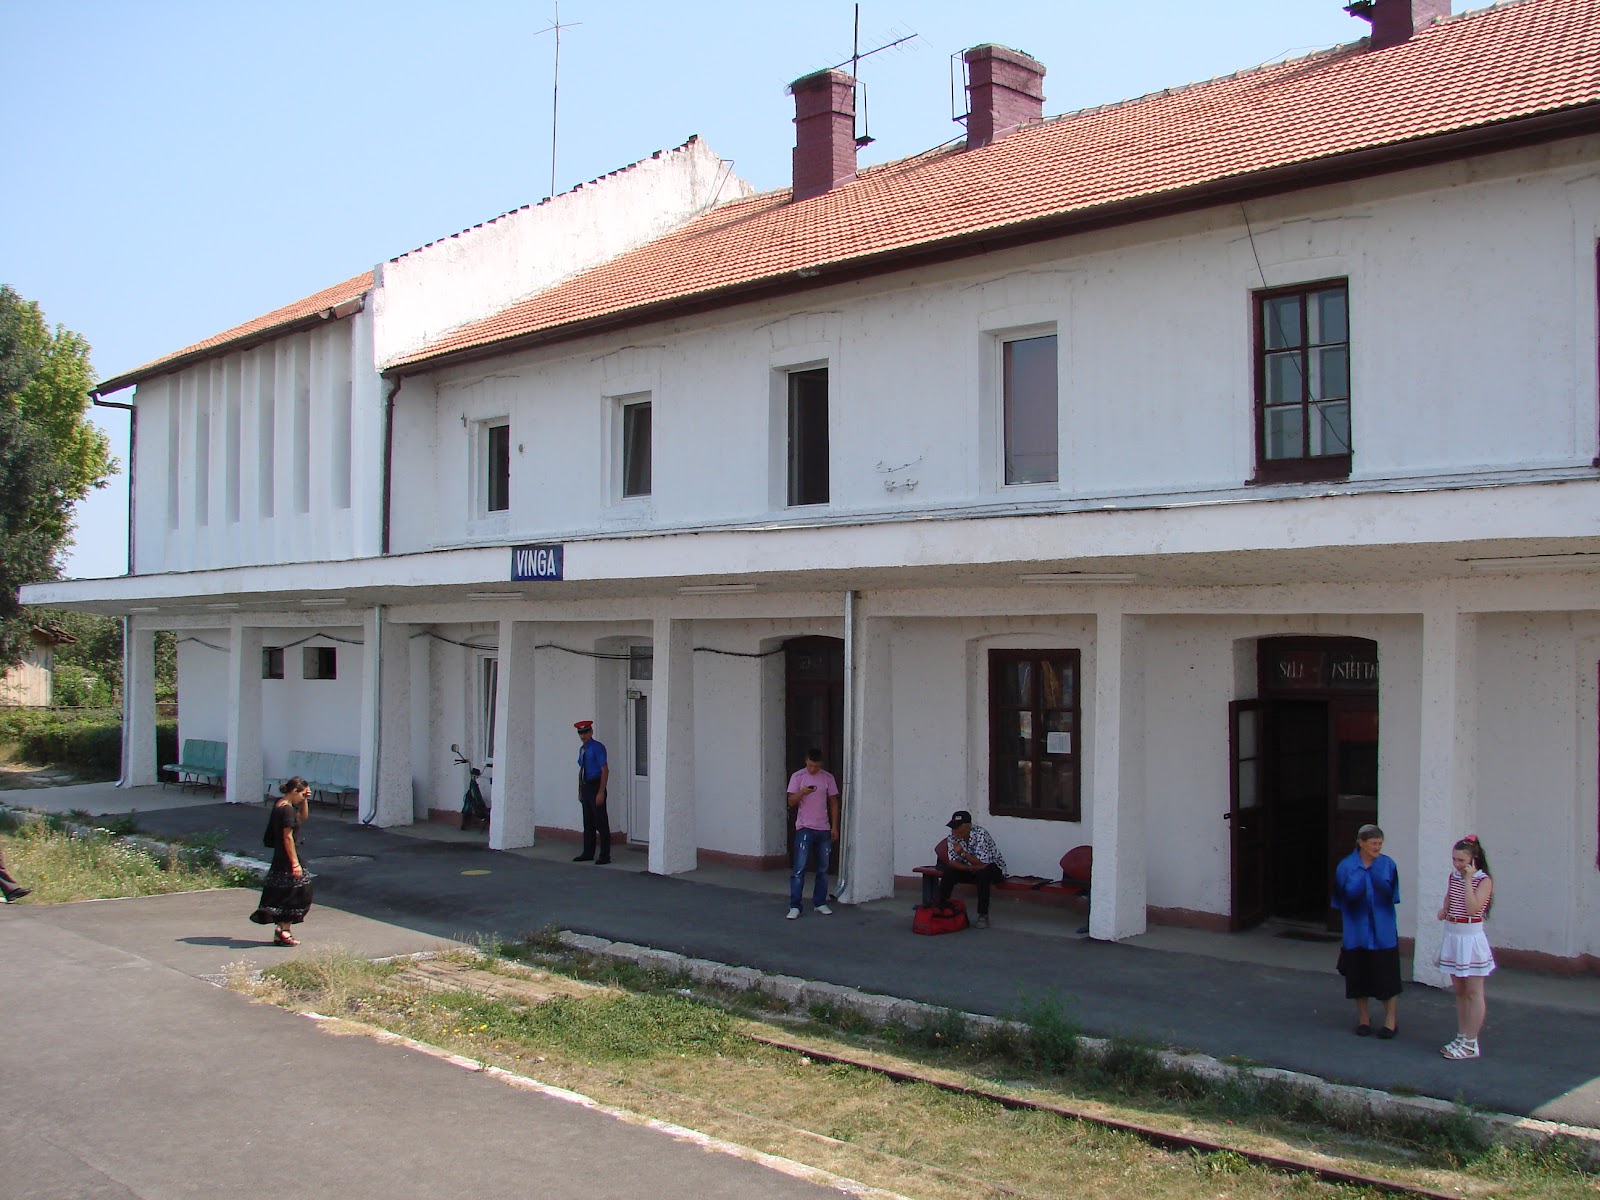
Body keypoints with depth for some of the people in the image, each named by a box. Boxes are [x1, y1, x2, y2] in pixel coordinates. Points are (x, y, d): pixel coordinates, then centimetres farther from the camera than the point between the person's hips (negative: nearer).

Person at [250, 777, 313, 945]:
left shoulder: (280, 803, 10)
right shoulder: (287, 809, -19)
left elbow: (303, 817, 24)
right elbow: (287, 837, -21)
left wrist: (305, 800, 7)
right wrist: (295, 863, -20)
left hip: (279, 857, 10)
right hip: (287, 857, -10)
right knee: (294, 893, -2)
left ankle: (282, 931, 16)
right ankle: (283, 932, 2)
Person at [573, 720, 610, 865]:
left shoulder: (597, 747, -11)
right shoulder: (582, 749, 13)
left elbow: (605, 770, -15)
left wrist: (601, 793, -19)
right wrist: (580, 791, 18)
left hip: (596, 786, -8)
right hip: (585, 787, 8)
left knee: (601, 823, -4)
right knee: (588, 823, 14)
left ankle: (605, 856, 0)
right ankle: (588, 854, 22)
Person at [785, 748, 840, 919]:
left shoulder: (828, 778, 6)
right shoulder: (797, 777, -2)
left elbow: (833, 803, 10)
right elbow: (791, 802, -4)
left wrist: (834, 826, 4)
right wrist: (801, 793, -24)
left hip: (824, 829, 4)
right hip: (804, 828, -3)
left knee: (823, 869, 9)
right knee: (799, 868, -9)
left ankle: (819, 903, 20)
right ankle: (794, 906, -7)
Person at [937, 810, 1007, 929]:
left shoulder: (980, 834, -28)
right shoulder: (953, 836, -11)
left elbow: (983, 864, -33)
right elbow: (953, 862, -12)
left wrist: (963, 853, -40)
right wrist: (970, 868, -27)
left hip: (993, 867, -5)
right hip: (971, 869, 5)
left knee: (983, 873, -36)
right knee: (948, 872, -18)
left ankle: (983, 915, -27)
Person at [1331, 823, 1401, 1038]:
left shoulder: (1388, 865, -2)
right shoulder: (1346, 867, -3)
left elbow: (1392, 895, -9)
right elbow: (1344, 897, -3)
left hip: (1383, 932, 0)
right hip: (1356, 931, 0)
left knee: (1386, 975, 1)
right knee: (1358, 975, 8)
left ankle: (1390, 1020, 16)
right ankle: (1363, 1018, 24)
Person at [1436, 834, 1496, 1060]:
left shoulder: (1483, 880, -12)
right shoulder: (1453, 876, 8)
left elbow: (1473, 908, -23)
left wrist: (1468, 880, -21)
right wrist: (1443, 909, 5)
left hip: (1471, 937, -7)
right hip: (1452, 935, 7)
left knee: (1473, 993, -1)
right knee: (1459, 992, 13)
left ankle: (1471, 1044, 1)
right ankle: (1461, 1038, 21)